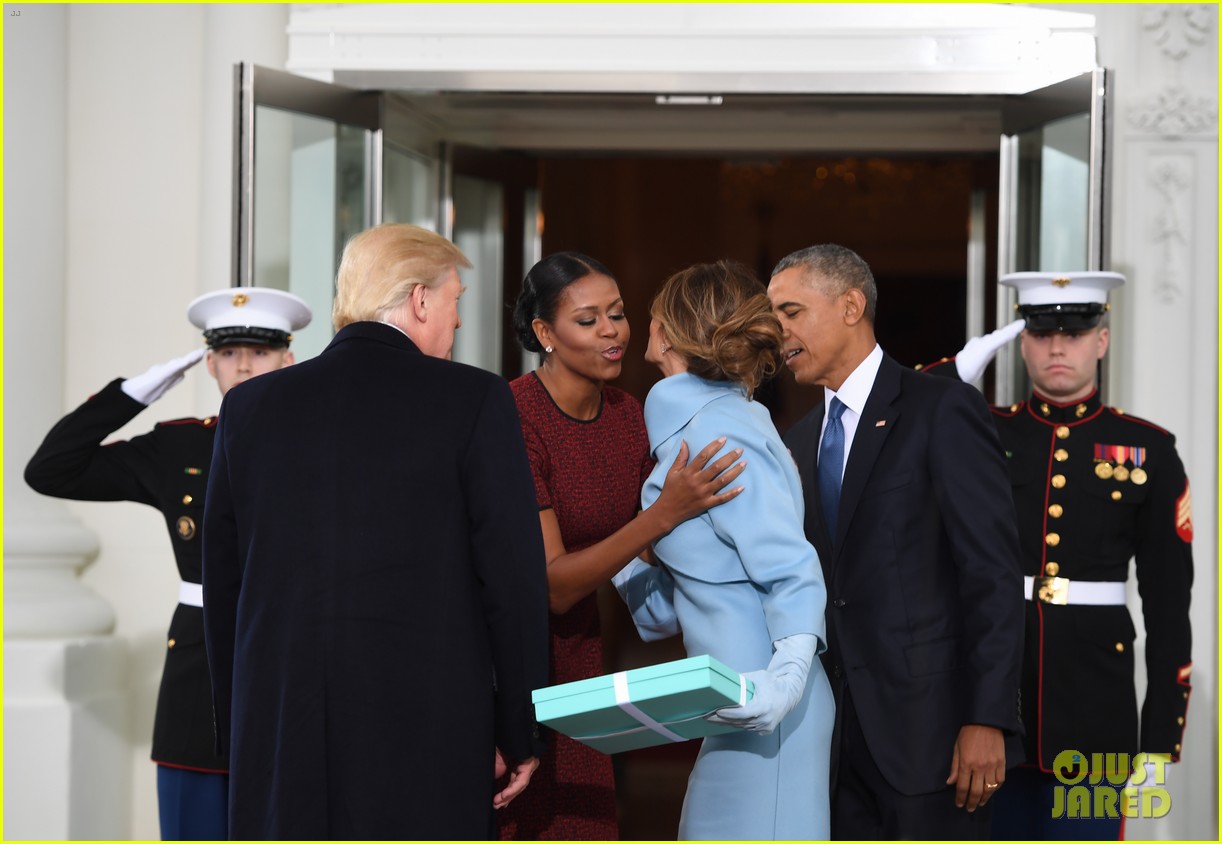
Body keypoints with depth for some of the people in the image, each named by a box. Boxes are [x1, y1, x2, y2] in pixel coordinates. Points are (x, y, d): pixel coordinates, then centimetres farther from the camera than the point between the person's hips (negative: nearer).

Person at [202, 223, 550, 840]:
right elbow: (513, 577, -5)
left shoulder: (251, 406, 8)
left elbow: (222, 586, 13)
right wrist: (520, 735, 4)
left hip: (280, 739, 4)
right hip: (428, 736, -3)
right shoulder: (474, 400, -3)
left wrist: (237, 735, 20)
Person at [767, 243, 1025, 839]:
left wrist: (988, 719, -17)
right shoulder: (799, 443, 17)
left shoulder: (942, 410, -6)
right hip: (836, 727, 7)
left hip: (926, 717, -6)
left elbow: (993, 571, -11)